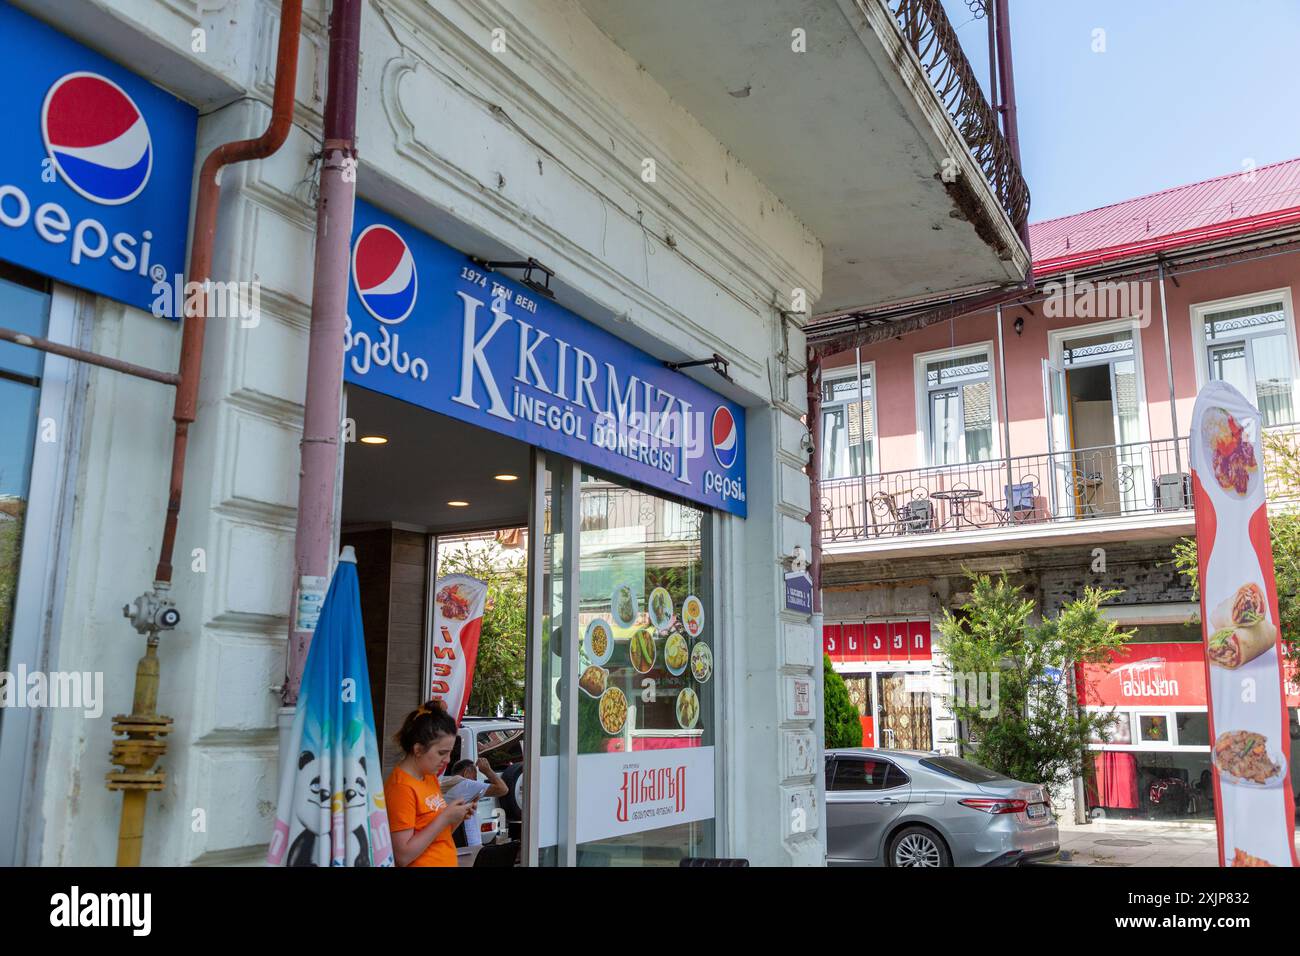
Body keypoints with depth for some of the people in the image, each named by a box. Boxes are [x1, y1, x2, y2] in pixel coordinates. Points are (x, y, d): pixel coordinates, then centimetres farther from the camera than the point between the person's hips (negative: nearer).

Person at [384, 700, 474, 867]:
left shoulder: (430, 776, 5)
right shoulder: (401, 787, -19)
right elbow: (403, 856, -22)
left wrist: (457, 817, -4)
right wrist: (445, 818, -22)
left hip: (446, 861, 8)